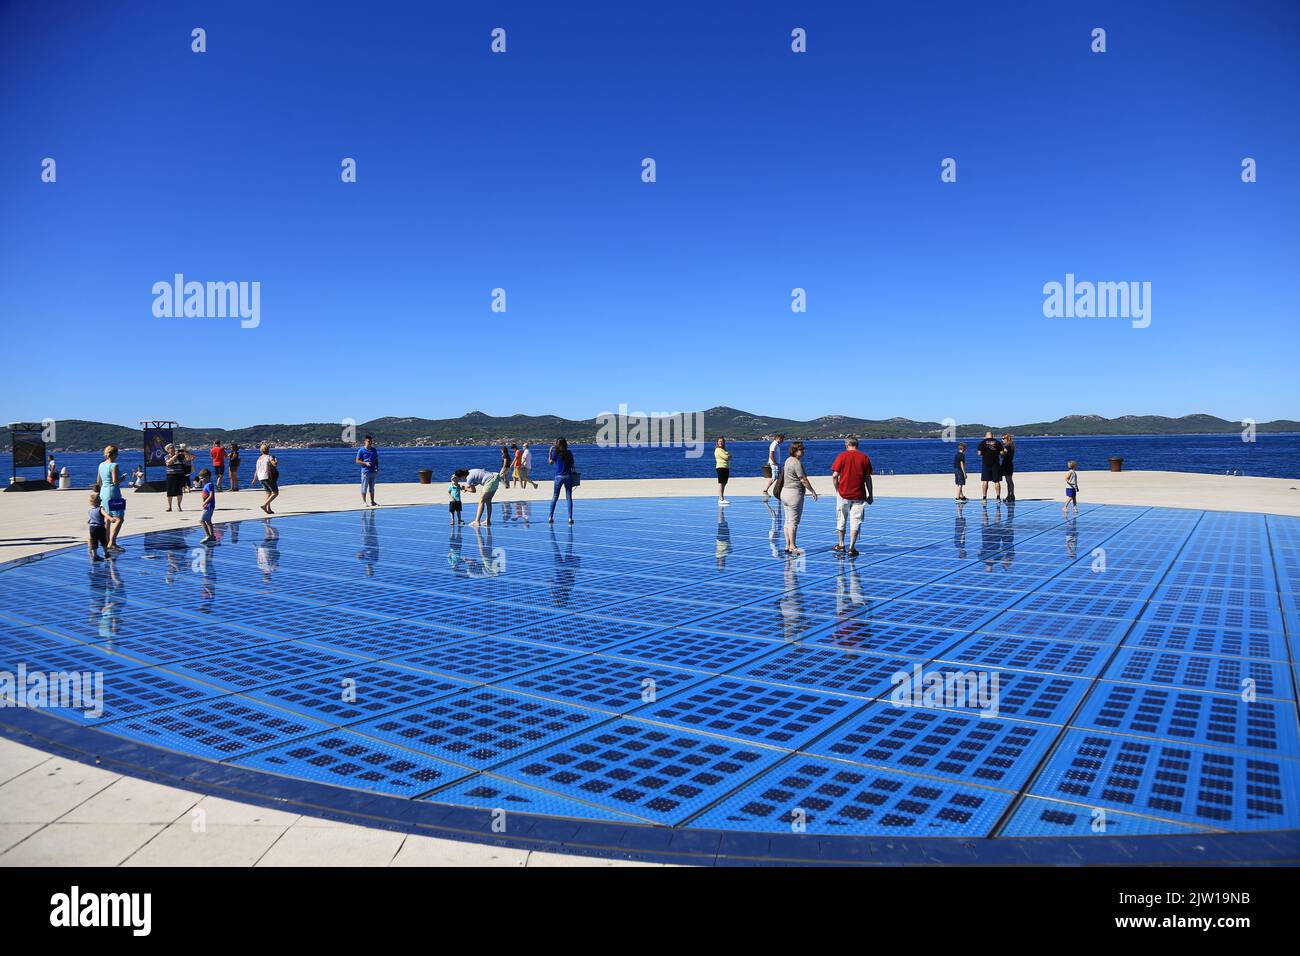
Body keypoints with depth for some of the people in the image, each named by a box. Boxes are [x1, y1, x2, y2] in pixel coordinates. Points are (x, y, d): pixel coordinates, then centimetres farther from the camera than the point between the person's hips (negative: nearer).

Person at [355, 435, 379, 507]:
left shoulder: (374, 450, 11)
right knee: (364, 487, -3)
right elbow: (357, 461, -5)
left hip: (373, 471, 5)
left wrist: (377, 467, 5)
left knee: (372, 487, 12)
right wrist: (365, 463, -18)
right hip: (365, 471, -5)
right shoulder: (361, 450, -4)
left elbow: (376, 460, 17)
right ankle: (364, 502, 2)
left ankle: (372, 501, 18)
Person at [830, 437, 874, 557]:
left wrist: (837, 489, 7)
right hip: (859, 496, 1)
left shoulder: (842, 456, -3)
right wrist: (870, 495, 10)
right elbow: (868, 478, 3)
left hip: (843, 494, 0)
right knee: (855, 522, 3)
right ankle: (851, 548, 1)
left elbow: (834, 475, -8)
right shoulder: (864, 458, 2)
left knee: (841, 520, 14)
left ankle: (841, 546, 23)